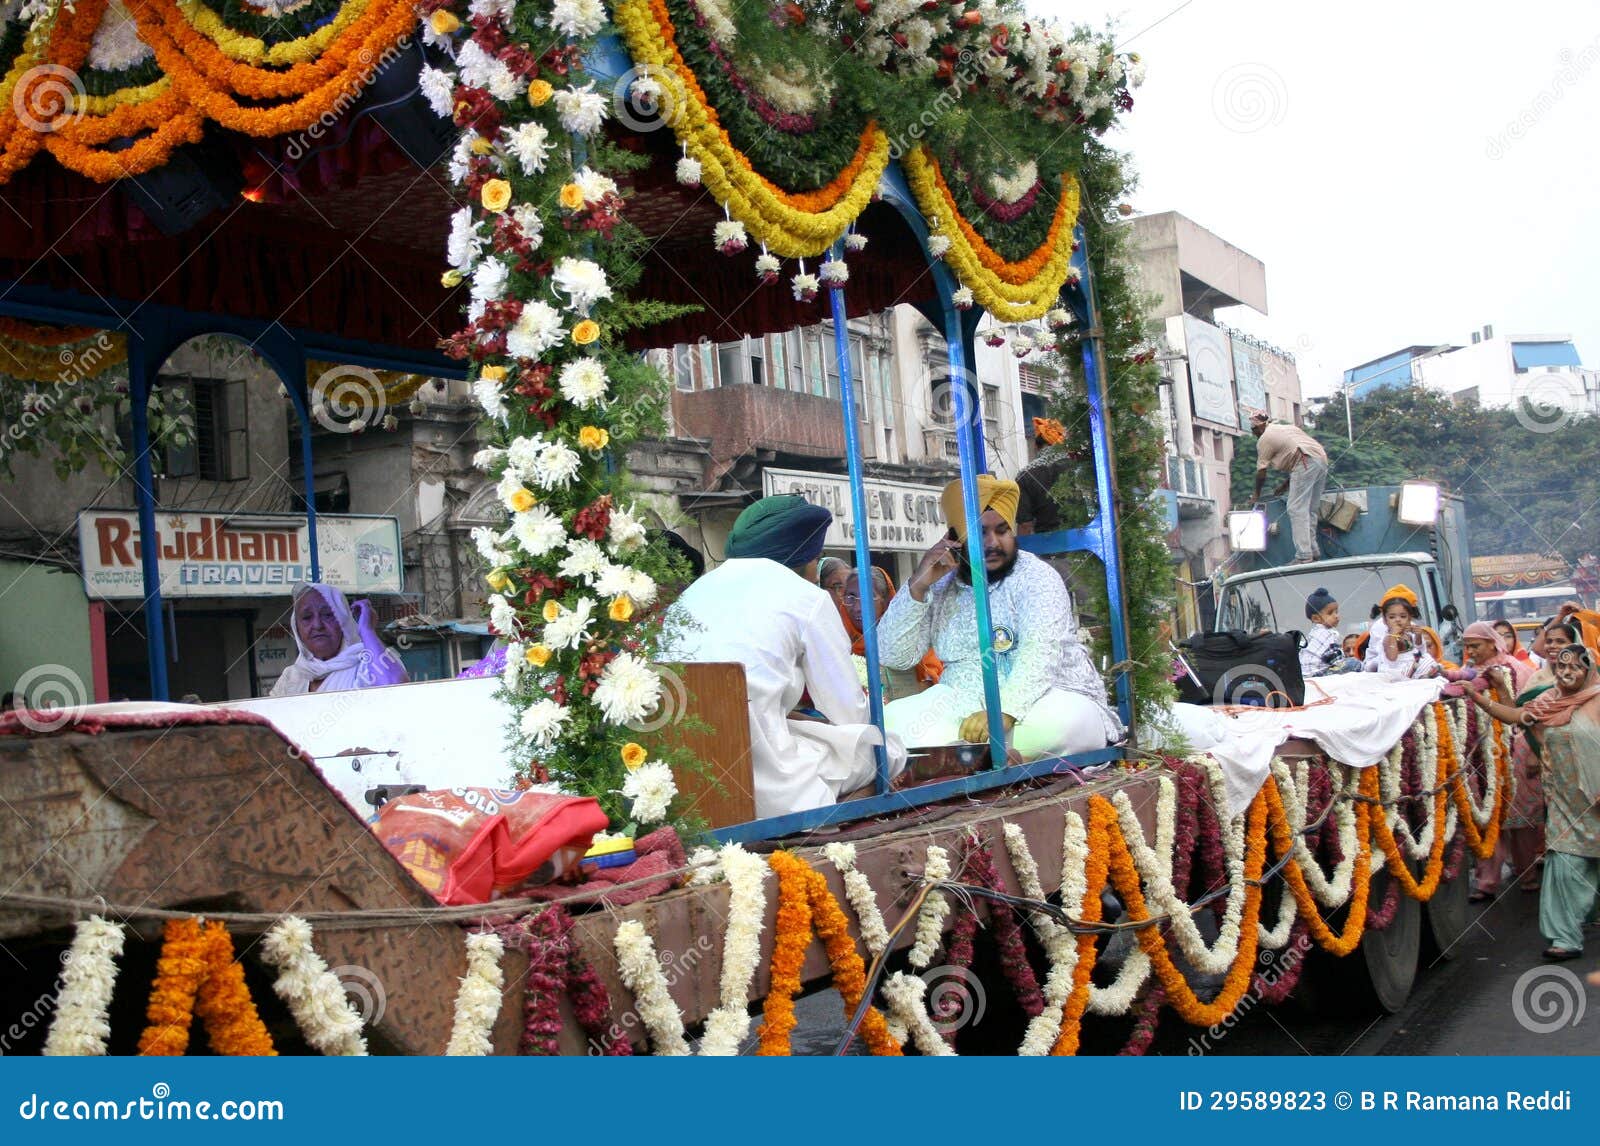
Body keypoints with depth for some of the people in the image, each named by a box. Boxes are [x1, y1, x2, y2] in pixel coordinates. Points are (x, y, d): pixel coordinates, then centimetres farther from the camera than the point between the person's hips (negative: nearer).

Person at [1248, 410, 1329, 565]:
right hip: (1322, 460, 9)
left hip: (1306, 463, -9)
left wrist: (1257, 494, 23)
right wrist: (1285, 485, 34)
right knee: (1311, 510, 15)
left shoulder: (1264, 439, 6)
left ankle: (1303, 556, -16)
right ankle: (1313, 550, 15)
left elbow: (1261, 472, 9)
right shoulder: (1287, 427, 31)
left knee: (1297, 509, -9)